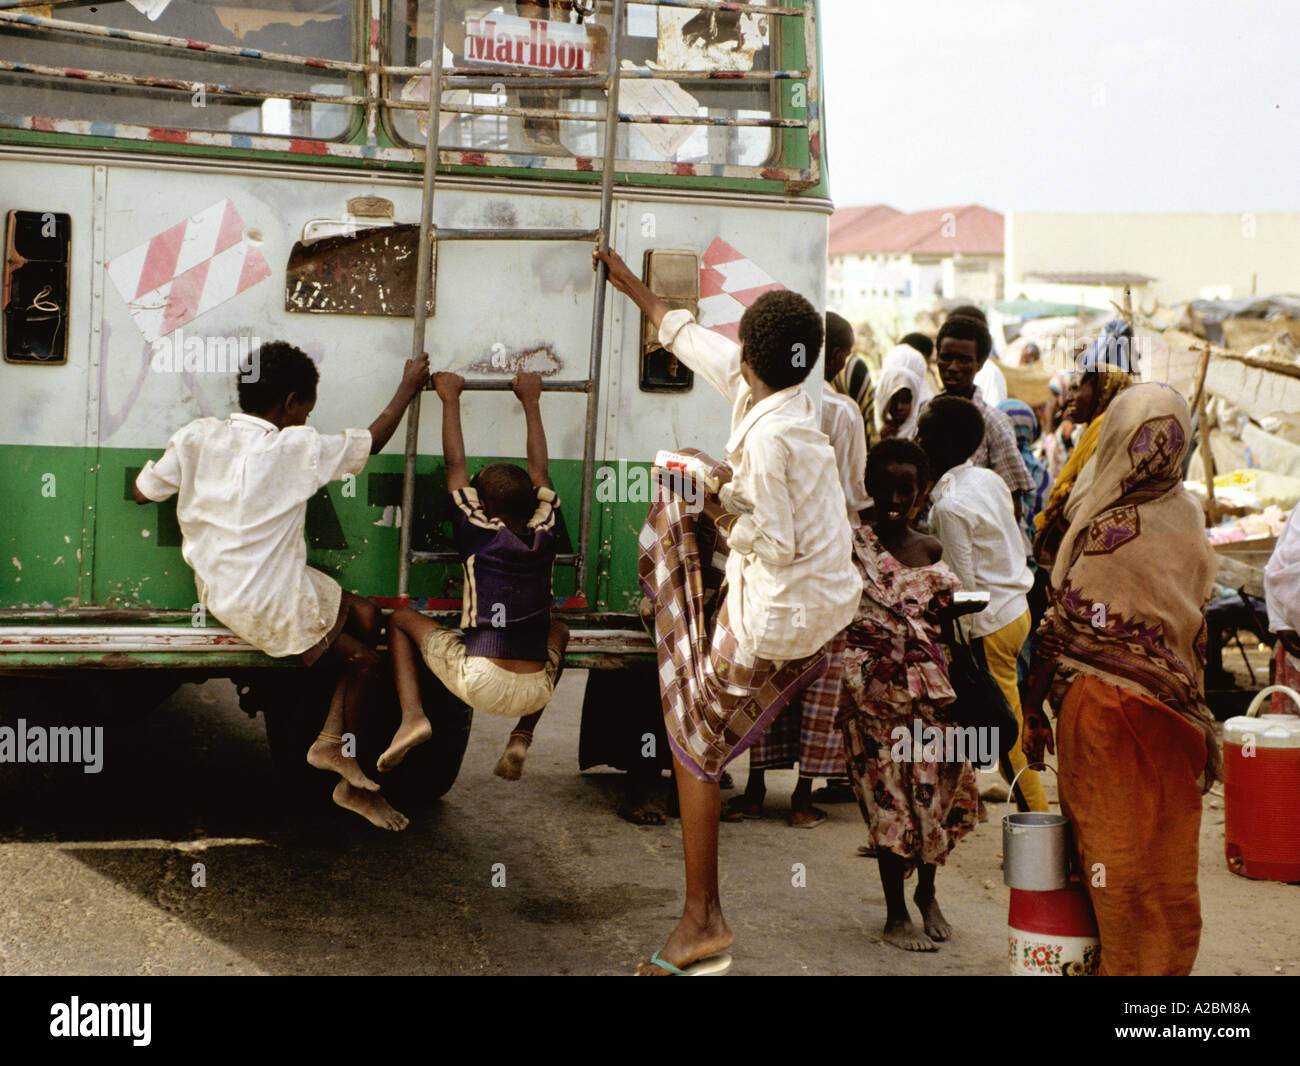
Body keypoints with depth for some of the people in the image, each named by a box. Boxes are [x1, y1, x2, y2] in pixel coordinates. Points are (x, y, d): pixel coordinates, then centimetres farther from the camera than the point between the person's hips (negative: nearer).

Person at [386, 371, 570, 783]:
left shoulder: (479, 535, -2)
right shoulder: (544, 536, 5)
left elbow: (455, 465, 9)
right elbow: (539, 470, 20)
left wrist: (450, 397, 19)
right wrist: (530, 401, 30)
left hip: (479, 683, -2)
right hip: (535, 693, 3)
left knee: (401, 618, 19)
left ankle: (412, 716, -3)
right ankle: (522, 737, 20)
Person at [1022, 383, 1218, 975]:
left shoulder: (1112, 529, -17)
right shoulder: (1189, 520, 0)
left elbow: (1066, 624, -12)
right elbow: (1196, 622, 7)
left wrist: (1034, 707, -3)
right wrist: (1185, 687, 16)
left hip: (1105, 704, -5)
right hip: (1173, 710, 5)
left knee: (1114, 857, 6)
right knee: (1165, 853, 13)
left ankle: (1124, 963, 13)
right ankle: (1168, 960, 22)